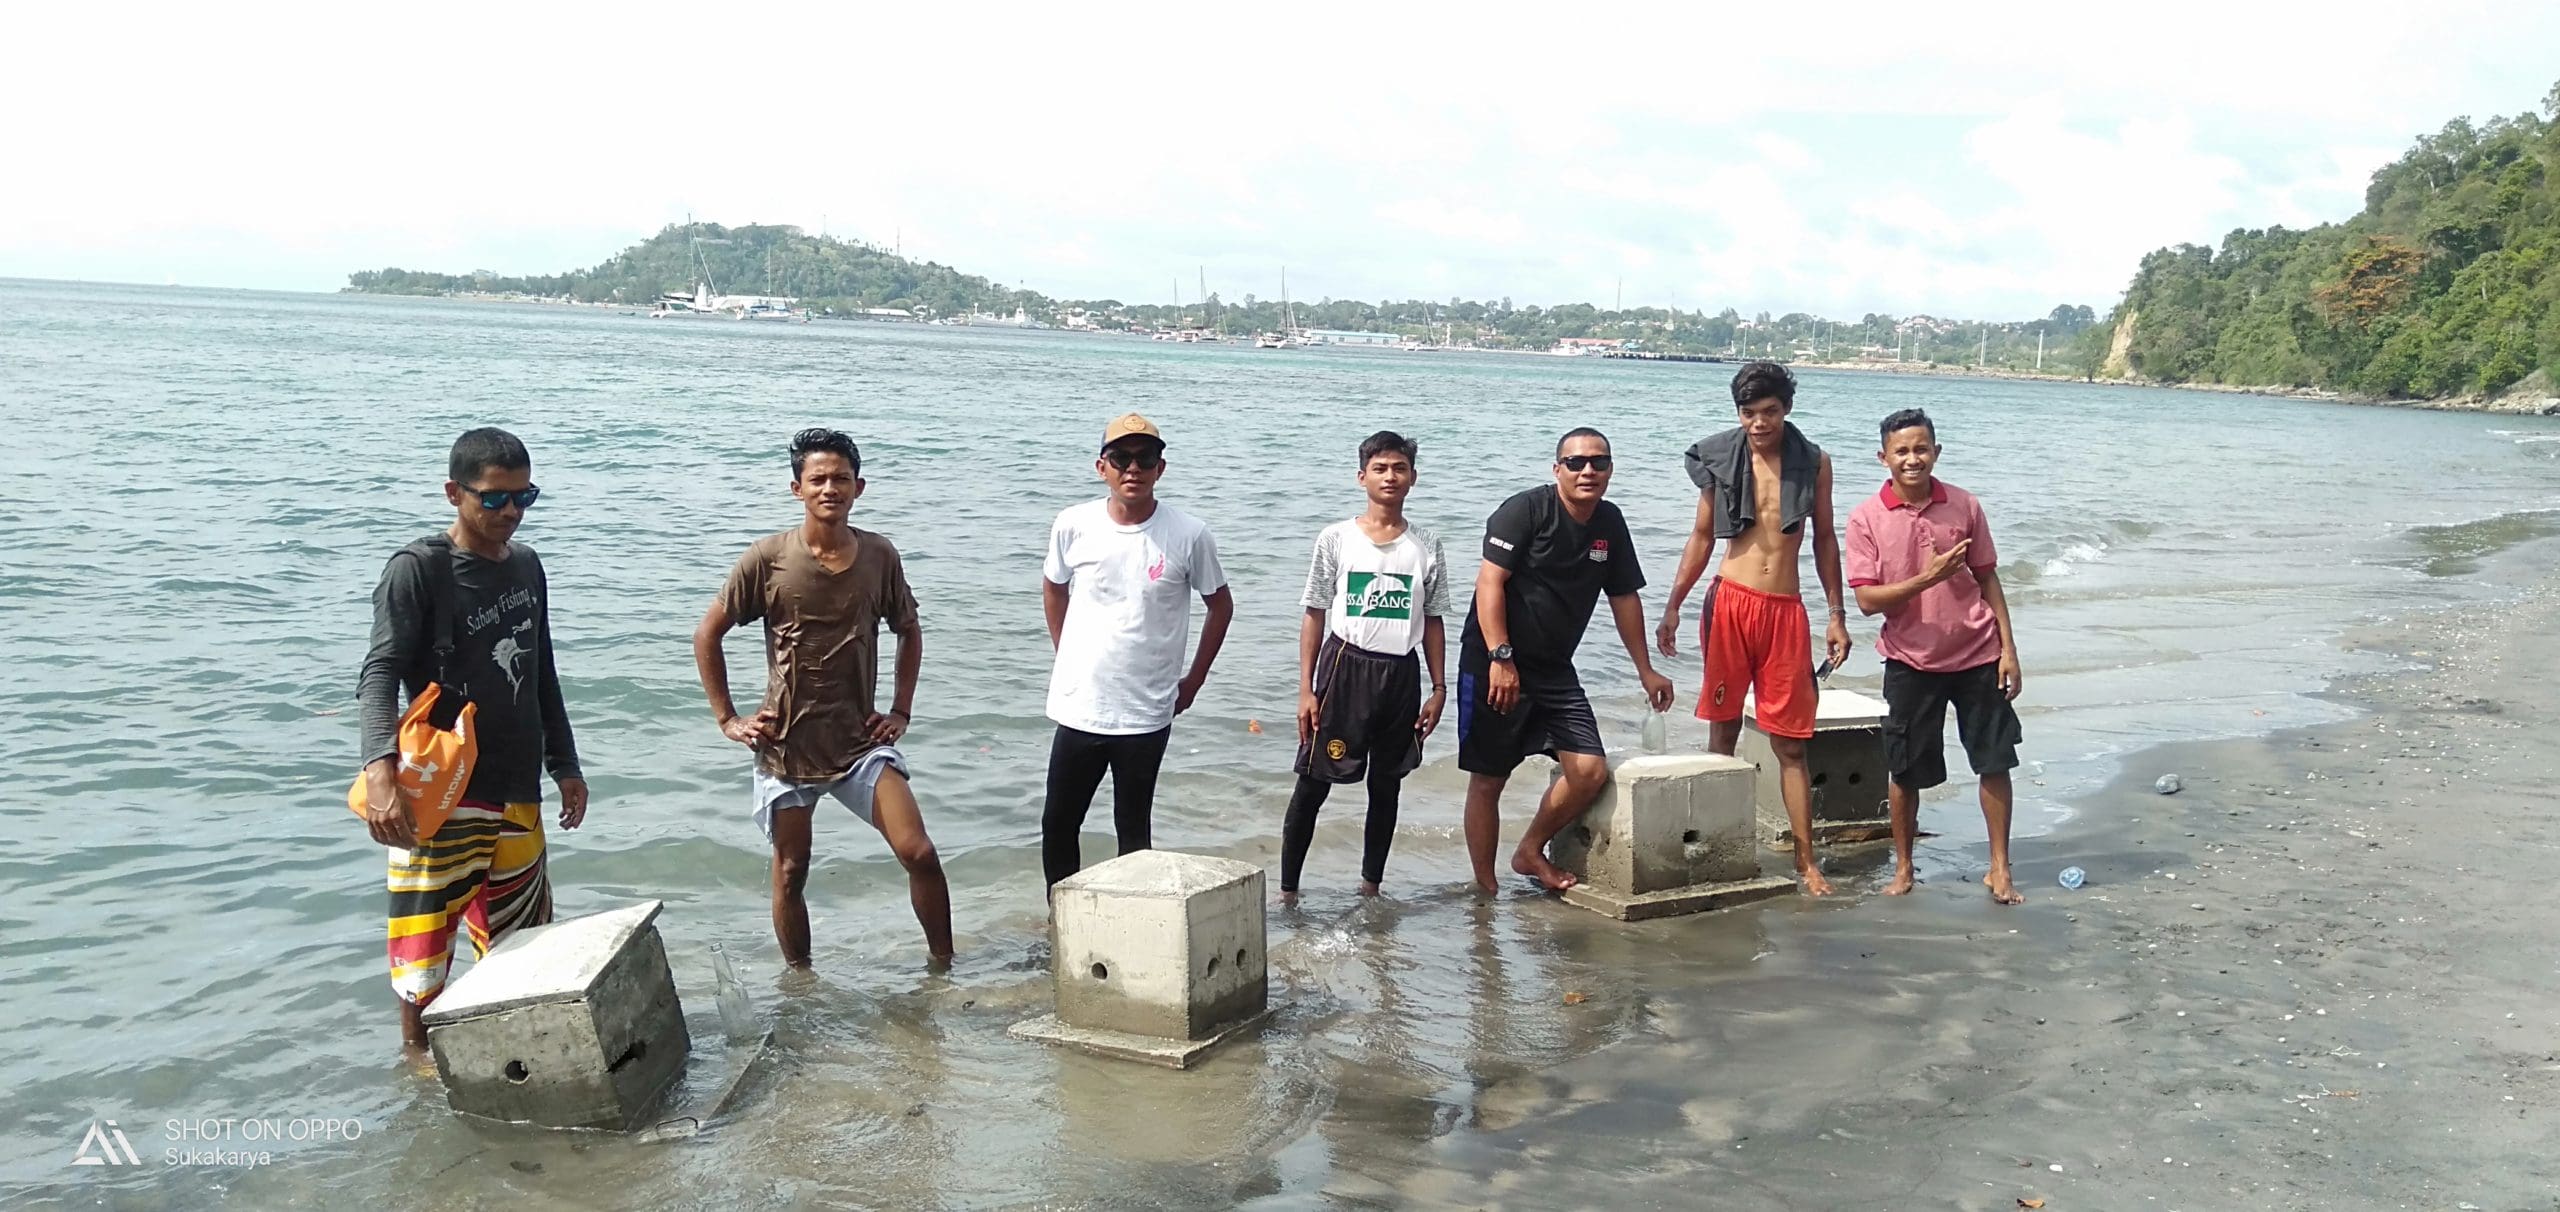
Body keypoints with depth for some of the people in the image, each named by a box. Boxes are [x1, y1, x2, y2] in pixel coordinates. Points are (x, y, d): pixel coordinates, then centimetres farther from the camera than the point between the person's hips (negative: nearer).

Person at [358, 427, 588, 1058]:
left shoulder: (526, 566, 11)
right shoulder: (418, 569, -10)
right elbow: (380, 673, -20)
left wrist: (565, 766, 20)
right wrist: (381, 769, -35)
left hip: (518, 791, 6)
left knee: (517, 935, 14)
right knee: (425, 944, 1)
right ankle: (417, 1054, 20)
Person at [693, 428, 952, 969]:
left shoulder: (879, 555, -1)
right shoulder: (768, 558, -9)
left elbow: (909, 632, 14)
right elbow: (707, 635, 1)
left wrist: (900, 711, 7)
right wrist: (727, 719, -2)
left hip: (861, 740, 1)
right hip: (786, 745, -1)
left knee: (920, 855, -9)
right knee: (791, 874, 9)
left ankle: (943, 967, 8)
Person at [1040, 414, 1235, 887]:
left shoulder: (1188, 536, -9)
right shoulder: (1073, 525, -3)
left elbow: (1220, 605, 6)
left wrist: (1194, 680, 5)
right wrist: (1066, 657, 13)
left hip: (1146, 714, -2)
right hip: (1078, 707, 2)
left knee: (1134, 829, 8)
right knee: (1058, 823, 8)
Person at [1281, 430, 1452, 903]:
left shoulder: (1427, 547, 5)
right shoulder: (1336, 539, -1)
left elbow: (1433, 622, 10)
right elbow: (1315, 616, 1)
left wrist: (1439, 689, 5)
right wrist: (1306, 690, -4)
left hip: (1401, 674, 3)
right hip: (1344, 667, -2)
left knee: (1386, 785, 12)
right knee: (1312, 784, -1)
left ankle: (1370, 886, 25)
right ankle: (1287, 890, 7)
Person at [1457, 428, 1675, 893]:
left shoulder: (1609, 523, 8)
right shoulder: (1526, 510, -12)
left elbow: (1624, 597, 18)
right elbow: (1490, 581, -18)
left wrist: (1645, 671, 19)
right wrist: (1500, 657, -25)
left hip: (1555, 671, 6)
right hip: (1494, 664, -6)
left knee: (1591, 771, -5)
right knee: (1487, 780, 0)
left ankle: (1530, 851, 17)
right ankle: (1484, 888, 12)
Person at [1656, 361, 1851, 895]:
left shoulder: (1814, 462, 5)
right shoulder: (1721, 459, 2)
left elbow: (1824, 539, 10)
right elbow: (1702, 537, 9)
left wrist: (1837, 615, 6)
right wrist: (1673, 606, 5)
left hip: (1786, 609, 0)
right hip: (1730, 601, 0)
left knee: (1790, 742, 1)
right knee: (1723, 729, 4)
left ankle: (1806, 860, 5)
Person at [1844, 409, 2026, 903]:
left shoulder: (1965, 506, -2)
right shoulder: (1866, 518, -8)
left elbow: (1988, 579, 5)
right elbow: (1867, 599, -13)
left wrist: (2008, 648, 1)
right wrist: (1929, 577, -25)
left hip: (1977, 654, 1)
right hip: (1911, 659, -1)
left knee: (1995, 761, 4)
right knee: (1906, 770, 8)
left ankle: (1999, 868, 17)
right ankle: (1903, 867, 24)